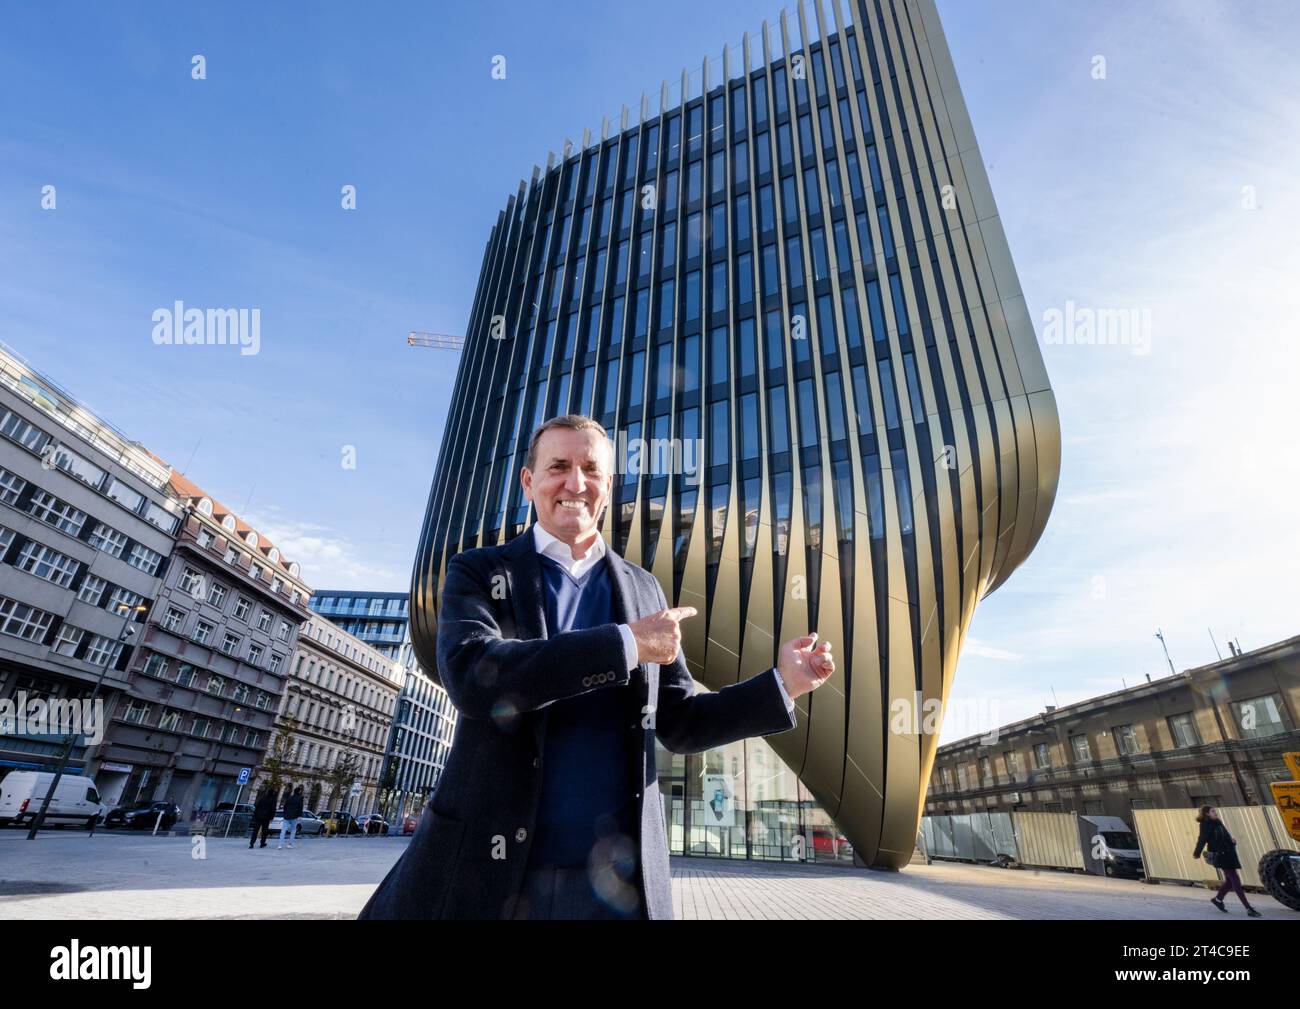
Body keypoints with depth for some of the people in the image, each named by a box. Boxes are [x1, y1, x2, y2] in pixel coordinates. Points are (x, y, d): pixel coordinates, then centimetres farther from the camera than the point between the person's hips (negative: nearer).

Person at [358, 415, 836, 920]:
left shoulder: (642, 588, 5)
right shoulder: (477, 572, -2)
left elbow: (679, 724, 7)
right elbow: (471, 677, -21)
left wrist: (781, 683, -5)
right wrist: (627, 643, -22)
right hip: (484, 867, -1)